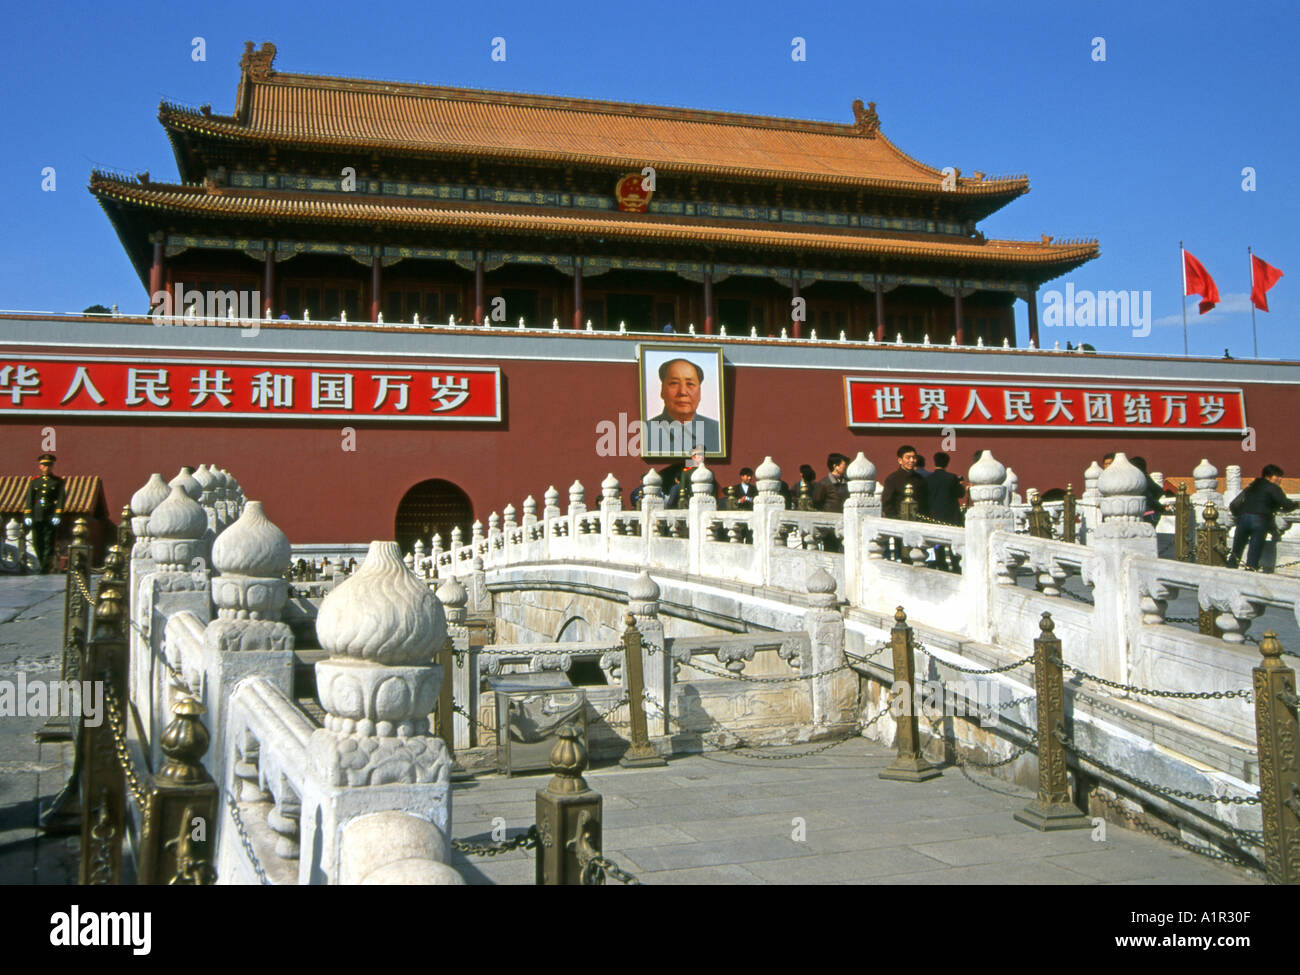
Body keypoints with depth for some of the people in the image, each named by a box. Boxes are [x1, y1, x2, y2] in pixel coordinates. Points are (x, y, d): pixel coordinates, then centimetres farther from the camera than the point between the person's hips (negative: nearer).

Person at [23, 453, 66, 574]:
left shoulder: (58, 481, 5)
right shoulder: (34, 481, 12)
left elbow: (61, 499, -1)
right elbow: (29, 499, 8)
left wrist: (58, 514, -10)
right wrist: (27, 515, -2)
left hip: (51, 517, -3)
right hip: (37, 516, 3)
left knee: (49, 541, -6)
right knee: (37, 541, 5)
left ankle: (47, 566, -4)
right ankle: (42, 564, 16)